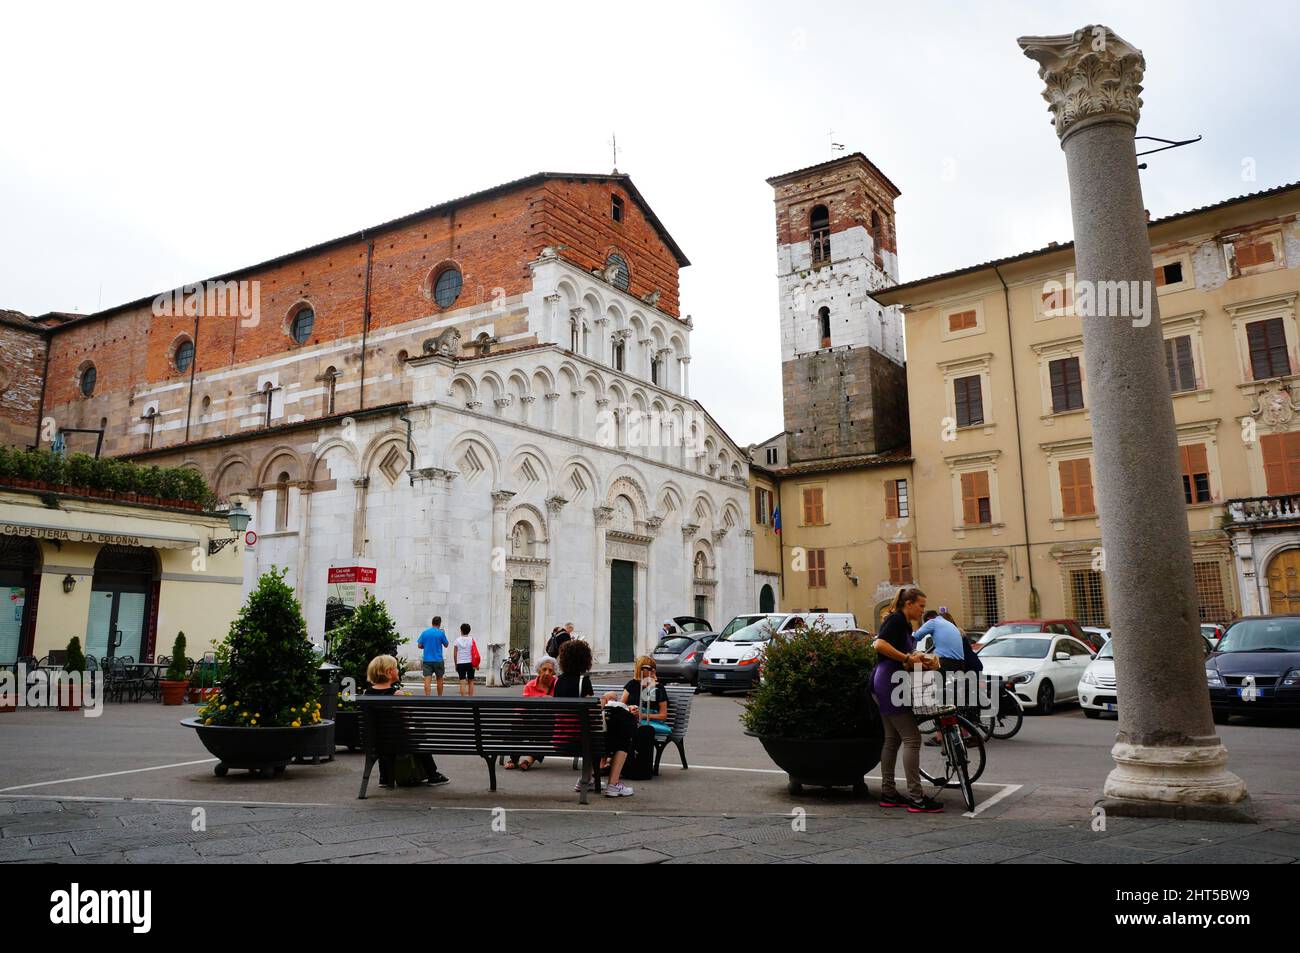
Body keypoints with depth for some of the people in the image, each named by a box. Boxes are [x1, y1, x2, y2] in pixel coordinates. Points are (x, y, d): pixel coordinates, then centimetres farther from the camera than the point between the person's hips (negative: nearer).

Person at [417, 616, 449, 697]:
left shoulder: (424, 633, 3)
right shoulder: (441, 633, -5)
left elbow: (419, 646, 5)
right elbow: (446, 645, 6)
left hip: (427, 660, 2)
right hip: (438, 660, -1)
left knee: (427, 680, -4)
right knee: (439, 679, 14)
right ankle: (439, 697, 23)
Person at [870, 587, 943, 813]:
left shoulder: (906, 625, 20)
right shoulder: (896, 619, -9)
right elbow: (880, 644, -23)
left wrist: (918, 661, 3)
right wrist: (908, 658, -20)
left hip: (887, 685, 10)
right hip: (888, 682, -10)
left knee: (892, 739, 12)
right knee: (912, 739, -10)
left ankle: (888, 794, 17)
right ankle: (916, 798, -8)